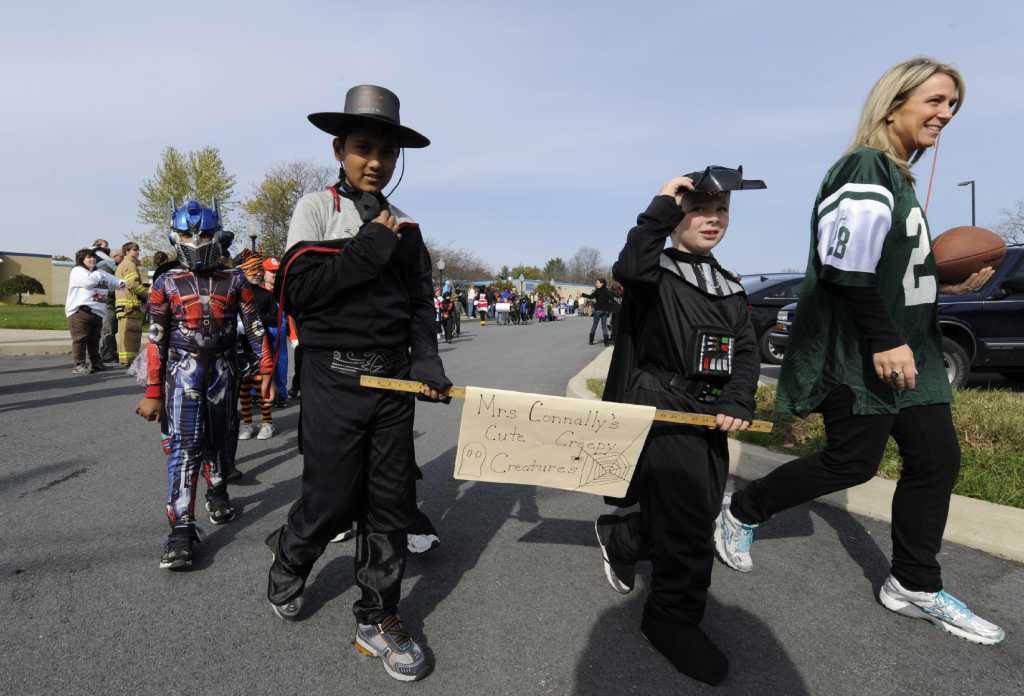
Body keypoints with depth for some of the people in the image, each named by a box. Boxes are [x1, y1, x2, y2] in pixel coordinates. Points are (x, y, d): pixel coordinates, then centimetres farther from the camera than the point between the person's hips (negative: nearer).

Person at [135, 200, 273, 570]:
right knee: (185, 446, -9)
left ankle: (217, 492, 40)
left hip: (223, 369, 2)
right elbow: (156, 341, 2)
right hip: (184, 369, -2)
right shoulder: (167, 284, 1)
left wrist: (266, 372, -3)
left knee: (222, 439, 14)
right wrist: (153, 393, 0)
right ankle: (181, 528, -7)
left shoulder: (234, 280, 2)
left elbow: (255, 328, 3)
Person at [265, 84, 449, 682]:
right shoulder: (317, 207, 0)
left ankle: (378, 619, 25)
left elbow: (421, 304, 9)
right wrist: (371, 247, -14)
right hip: (334, 380, -3)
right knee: (332, 503, 4)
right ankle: (288, 566, 38)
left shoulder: (406, 226, 10)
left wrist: (427, 364, -6)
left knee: (392, 503, 7)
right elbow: (298, 289, -13)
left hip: (393, 380, 4)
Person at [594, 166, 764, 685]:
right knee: (688, 522, -7)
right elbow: (629, 270, -32)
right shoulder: (655, 273, -7)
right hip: (662, 412, -7)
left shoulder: (729, 288, 14)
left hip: (710, 417, 8)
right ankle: (673, 619, 14)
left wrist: (738, 400, -10)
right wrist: (660, 208, -24)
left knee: (697, 515, 16)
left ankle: (618, 538, 41)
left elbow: (746, 351, 8)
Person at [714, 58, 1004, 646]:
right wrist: (884, 342, -23)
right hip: (857, 350, -10)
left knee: (937, 459, 8)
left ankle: (915, 586, 21)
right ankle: (742, 512, 16)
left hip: (905, 345, 10)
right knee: (854, 460, -3)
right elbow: (849, 267, -22)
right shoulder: (866, 169, -12)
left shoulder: (899, 179, 18)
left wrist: (944, 285, 15)